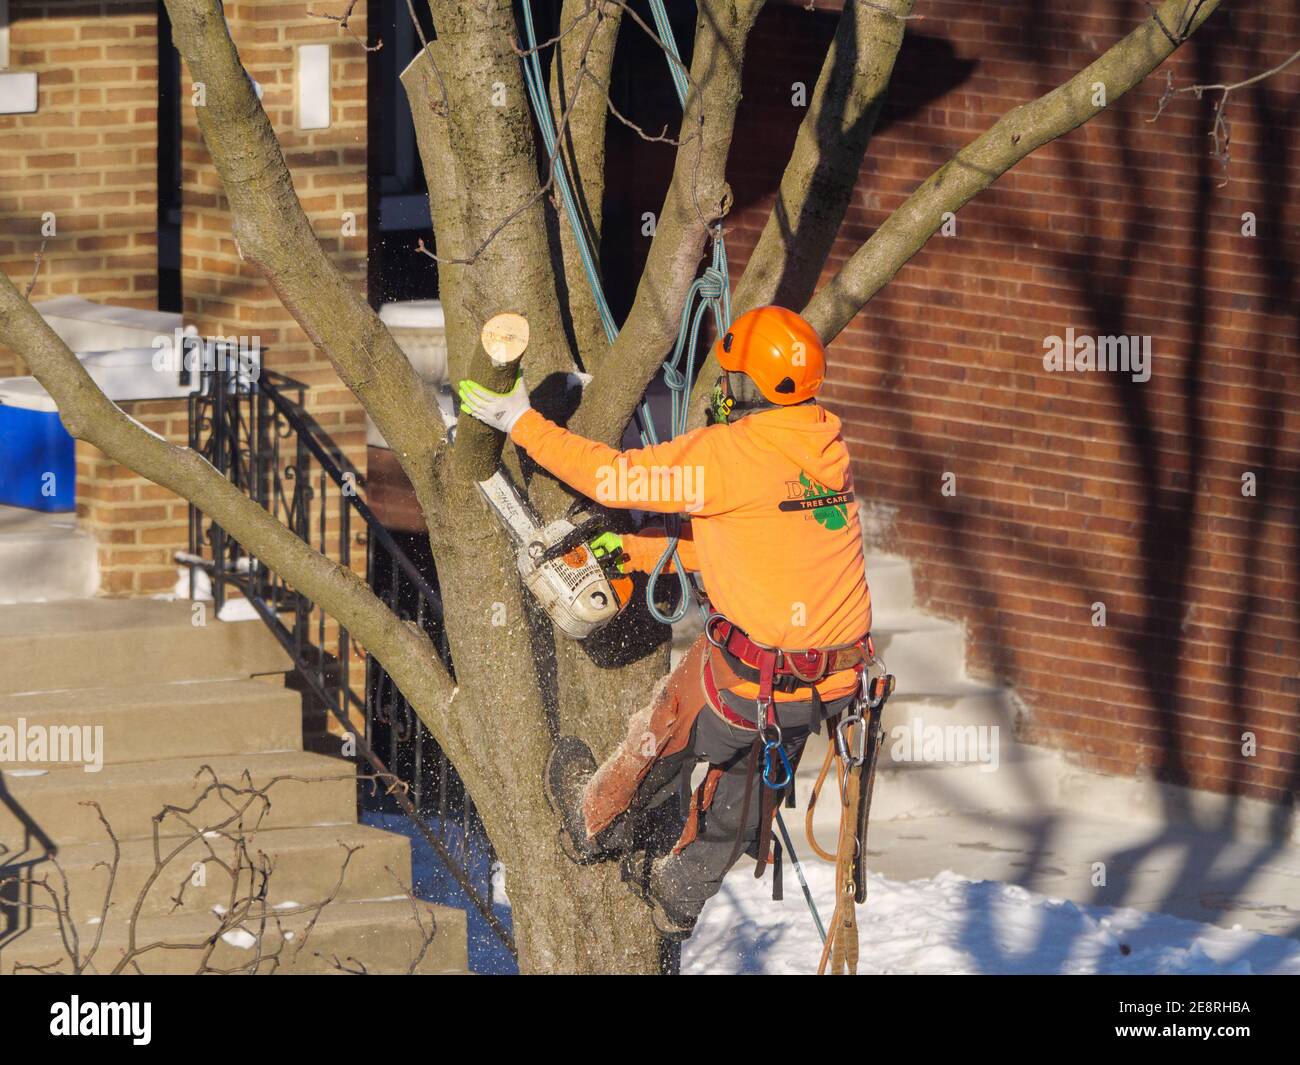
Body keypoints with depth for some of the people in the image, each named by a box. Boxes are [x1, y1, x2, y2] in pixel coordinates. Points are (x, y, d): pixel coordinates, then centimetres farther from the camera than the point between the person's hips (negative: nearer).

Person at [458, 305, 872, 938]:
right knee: (745, 789, 28)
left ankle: (592, 823, 51)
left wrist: (522, 423, -3)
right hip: (835, 679, 6)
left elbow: (615, 477, -14)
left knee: (664, 739, 25)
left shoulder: (733, 452, -21)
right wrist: (639, 551, 16)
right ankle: (679, 897, 48)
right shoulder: (828, 449, 3)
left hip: (752, 678, -6)